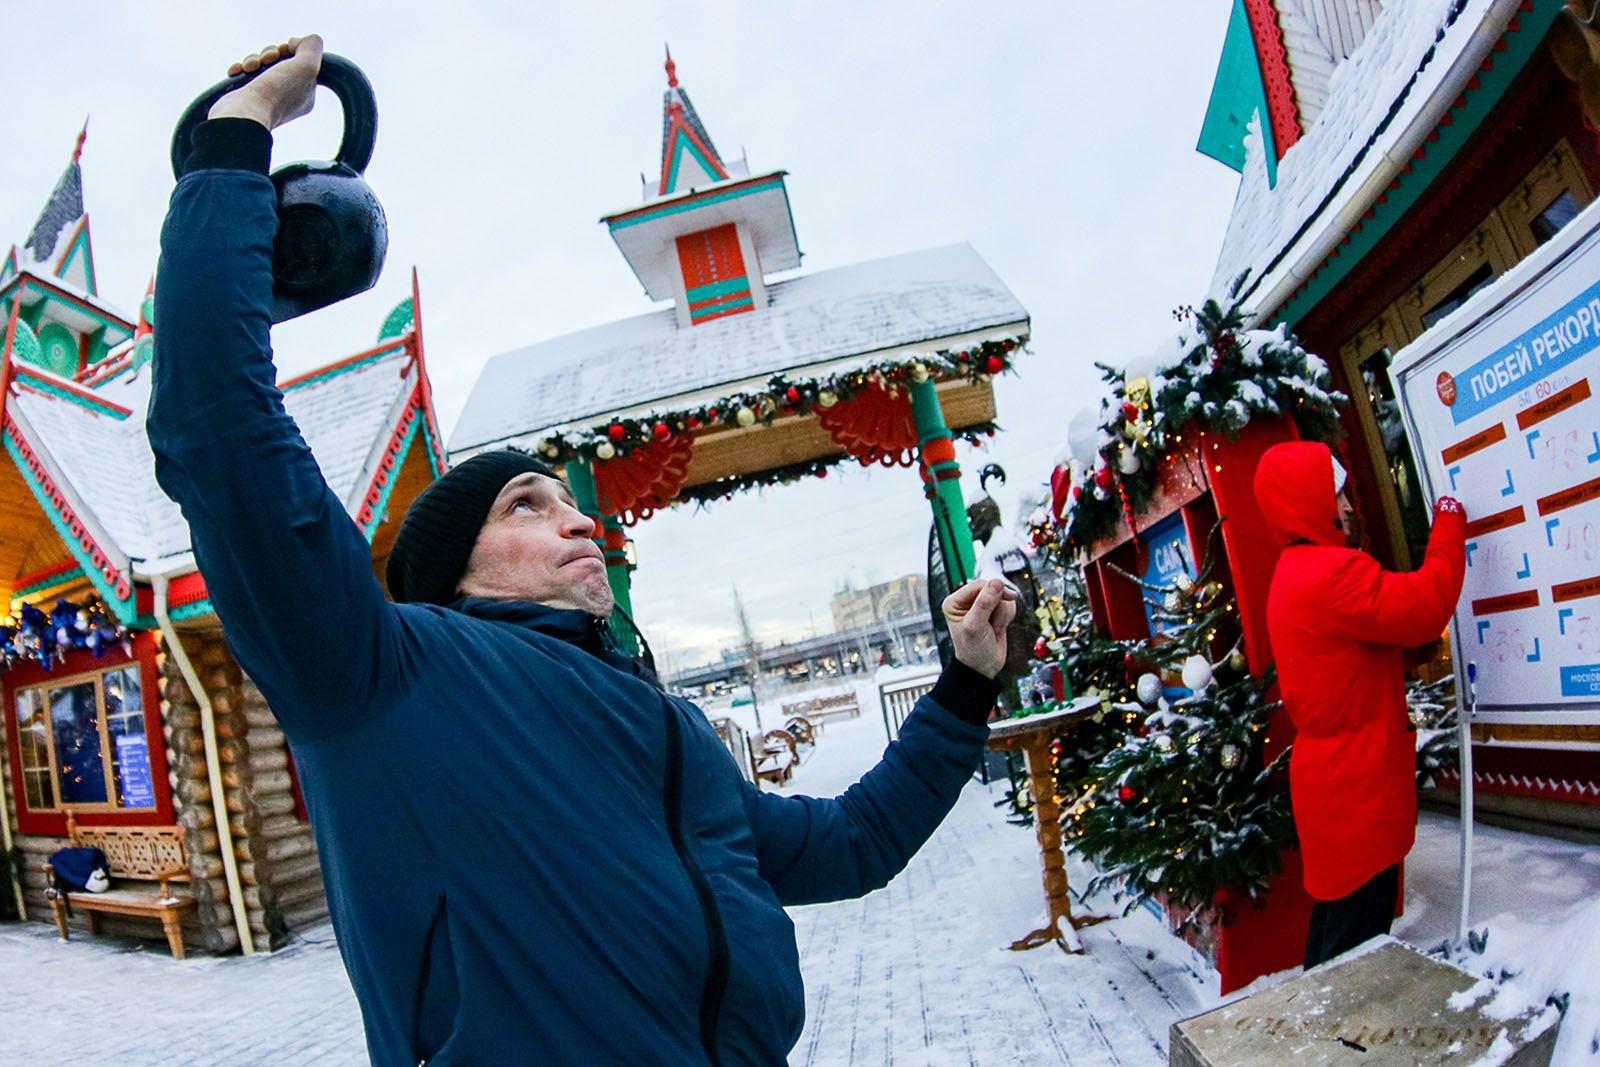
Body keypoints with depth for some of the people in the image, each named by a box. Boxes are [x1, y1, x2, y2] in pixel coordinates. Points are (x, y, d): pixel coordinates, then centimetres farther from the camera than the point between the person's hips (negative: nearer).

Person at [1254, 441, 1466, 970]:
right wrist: (1449, 525, -11)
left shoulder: (1294, 572, 14)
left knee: (1336, 903, 22)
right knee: (1357, 945, -3)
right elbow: (1427, 606, -25)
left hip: (1329, 776, 11)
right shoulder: (1332, 572, -21)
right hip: (1357, 787, -11)